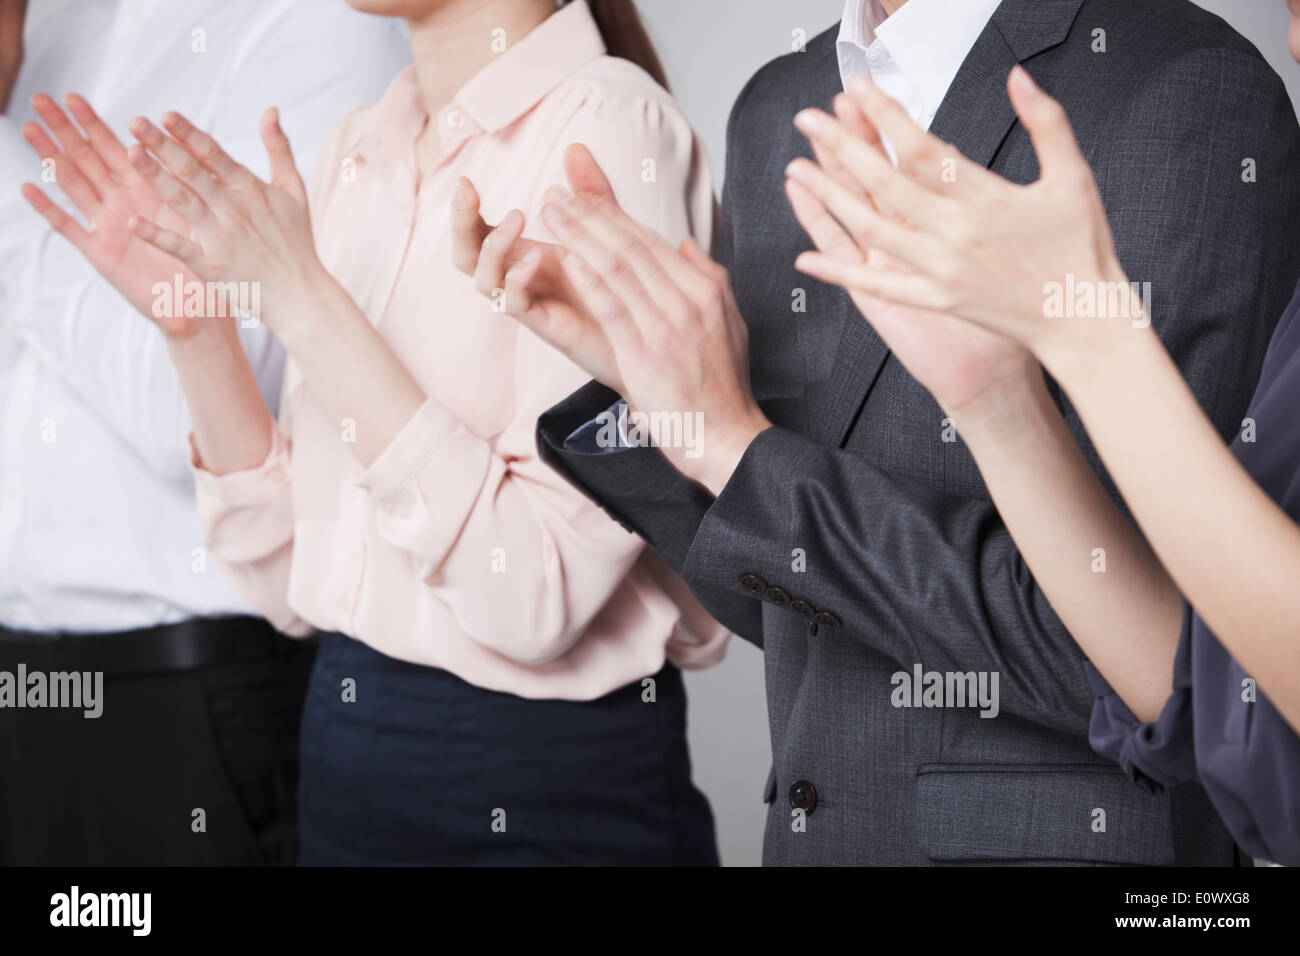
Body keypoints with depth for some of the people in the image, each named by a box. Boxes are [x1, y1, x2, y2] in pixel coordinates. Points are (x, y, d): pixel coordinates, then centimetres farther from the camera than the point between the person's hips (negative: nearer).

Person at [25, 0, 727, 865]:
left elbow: (542, 596, -23)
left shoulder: (609, 125, -15)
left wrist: (305, 299, -21)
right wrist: (193, 321, -7)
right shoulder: (356, 148, 6)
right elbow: (294, 582, 5)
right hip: (348, 749, 7)